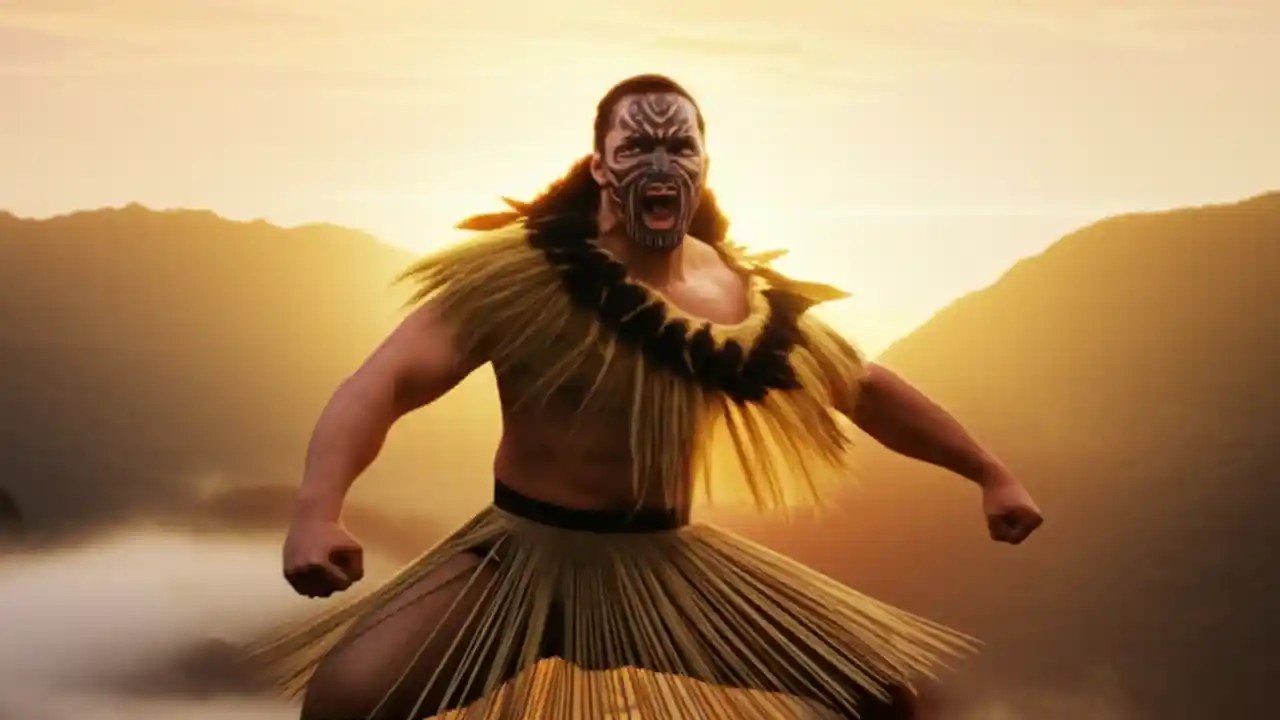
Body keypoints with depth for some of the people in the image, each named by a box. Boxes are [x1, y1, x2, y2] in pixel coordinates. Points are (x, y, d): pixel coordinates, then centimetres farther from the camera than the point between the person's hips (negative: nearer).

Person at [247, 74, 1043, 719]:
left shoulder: (750, 299, -1)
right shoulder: (524, 273, -16)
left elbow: (867, 387, 13)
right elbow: (386, 380, -22)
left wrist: (988, 471, 15)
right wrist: (318, 511, -39)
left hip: (675, 562, 4)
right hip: (526, 555, -4)